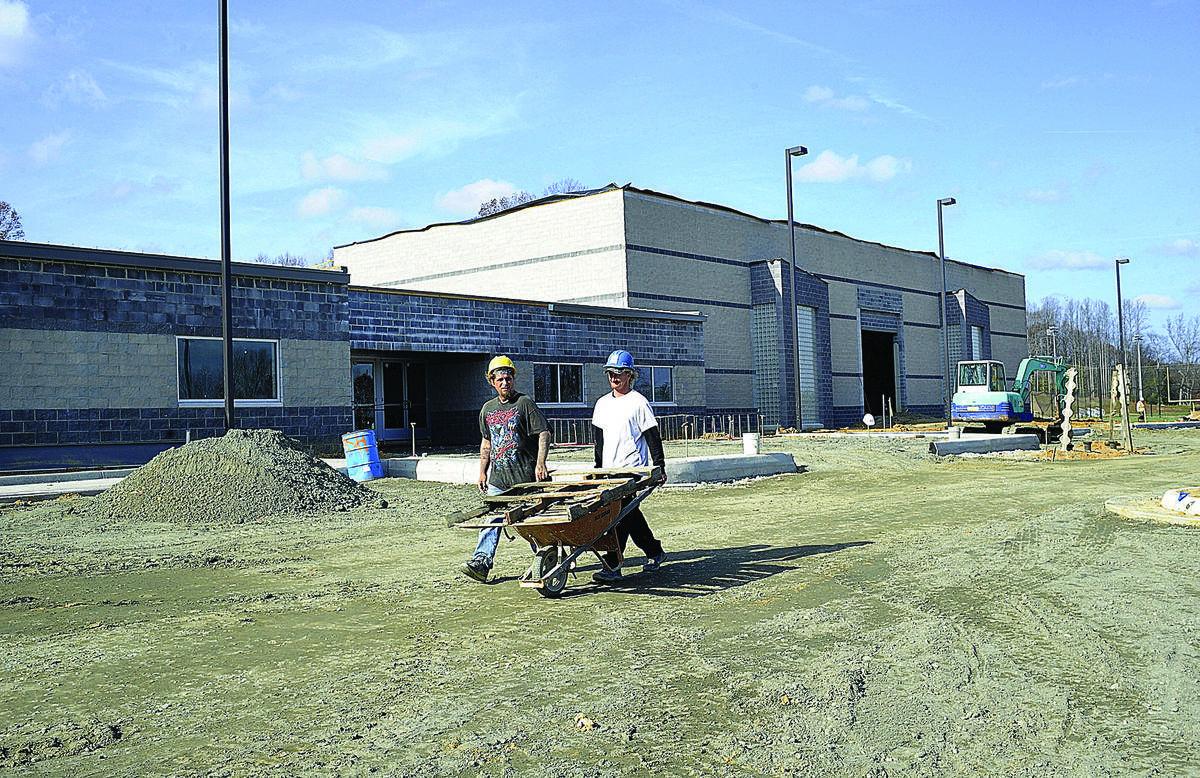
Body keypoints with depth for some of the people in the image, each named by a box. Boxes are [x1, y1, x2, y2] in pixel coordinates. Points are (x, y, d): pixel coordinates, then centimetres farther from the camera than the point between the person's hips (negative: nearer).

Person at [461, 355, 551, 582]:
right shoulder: (488, 408, 14)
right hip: (498, 479, 5)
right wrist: (482, 472, 17)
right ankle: (481, 562, -5)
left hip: (525, 477, -5)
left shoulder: (525, 403, -4)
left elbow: (544, 433, -8)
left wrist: (540, 464, -19)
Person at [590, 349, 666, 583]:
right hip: (610, 469, 7)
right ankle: (654, 552, 30)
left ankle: (613, 566, -13)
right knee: (630, 514, 14)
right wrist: (599, 466, 17)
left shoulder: (639, 403, -4)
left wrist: (660, 467, -8)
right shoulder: (603, 403, 14)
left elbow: (653, 437, -5)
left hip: (633, 469, -7)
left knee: (622, 515, -12)